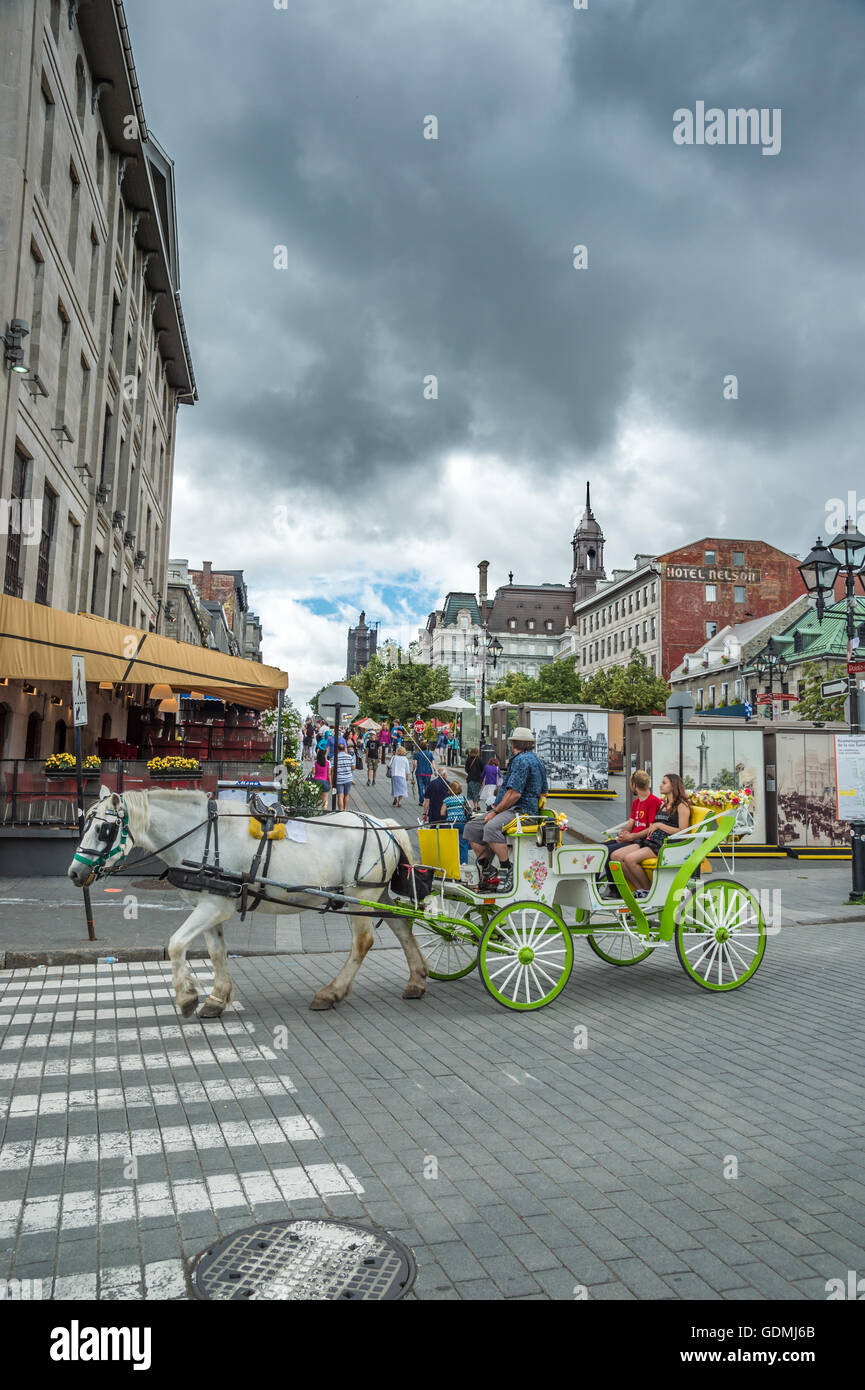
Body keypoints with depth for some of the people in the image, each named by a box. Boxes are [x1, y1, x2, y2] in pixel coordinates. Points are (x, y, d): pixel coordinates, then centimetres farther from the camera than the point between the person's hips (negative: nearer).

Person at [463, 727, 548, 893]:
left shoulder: (521, 760, -12)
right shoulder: (534, 759, 21)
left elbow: (515, 794, -21)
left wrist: (495, 811, -12)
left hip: (520, 811, -11)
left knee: (491, 828, -37)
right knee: (471, 828, 4)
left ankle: (507, 870, -26)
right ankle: (486, 869, 4)